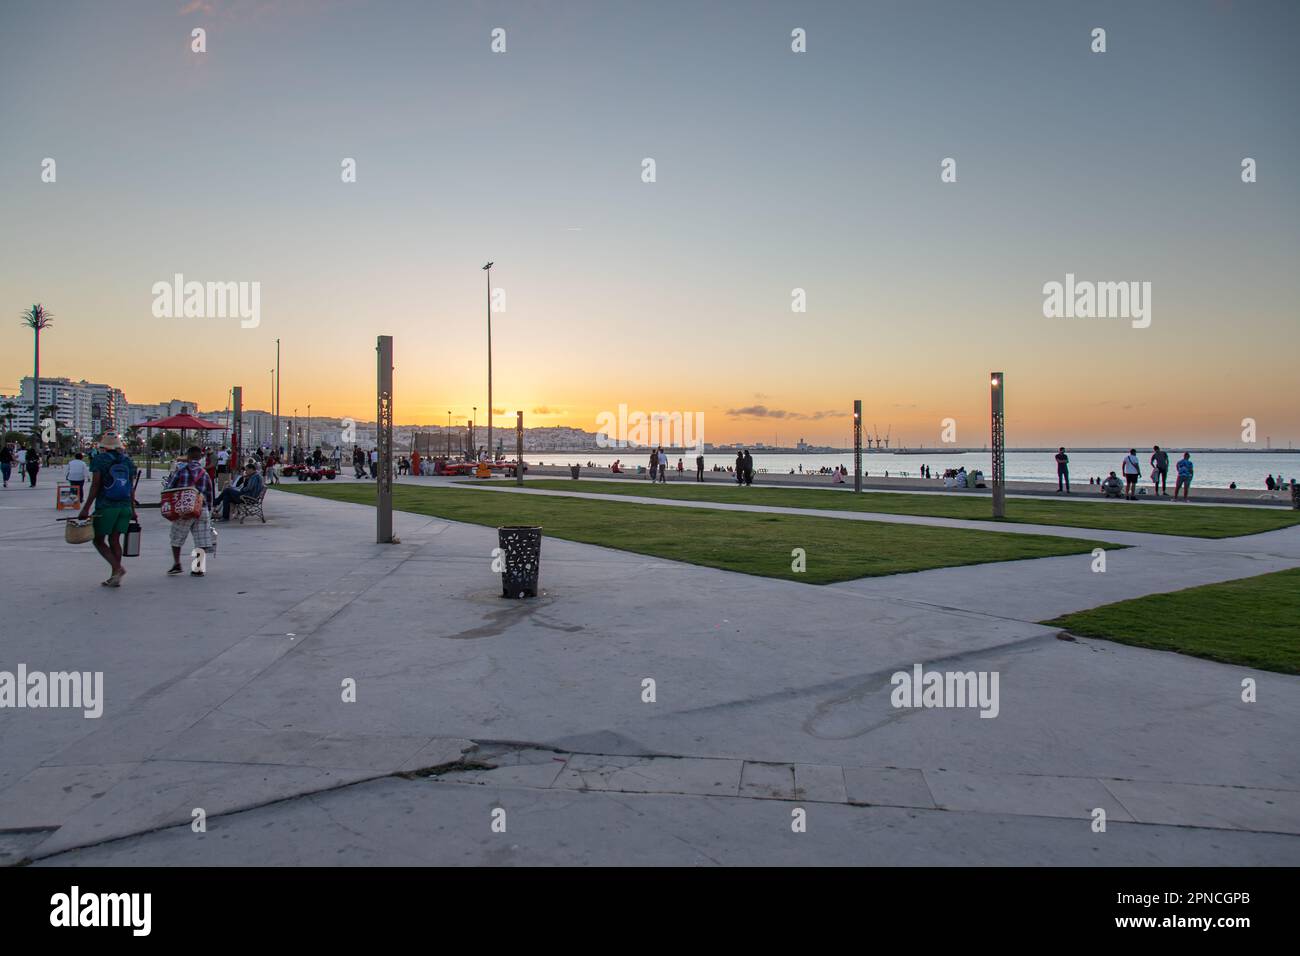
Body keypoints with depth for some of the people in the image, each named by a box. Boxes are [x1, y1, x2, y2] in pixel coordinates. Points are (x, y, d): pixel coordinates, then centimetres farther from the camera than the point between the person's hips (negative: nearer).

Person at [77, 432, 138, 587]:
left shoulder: (100, 460, -6)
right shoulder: (128, 461, 10)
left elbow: (95, 486, -11)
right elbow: (132, 488, 12)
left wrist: (86, 508, -8)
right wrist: (132, 510, 18)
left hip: (106, 507, -5)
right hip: (125, 507, 5)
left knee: (99, 540, 5)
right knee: (115, 540, 10)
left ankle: (117, 568, -13)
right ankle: (115, 577, 10)